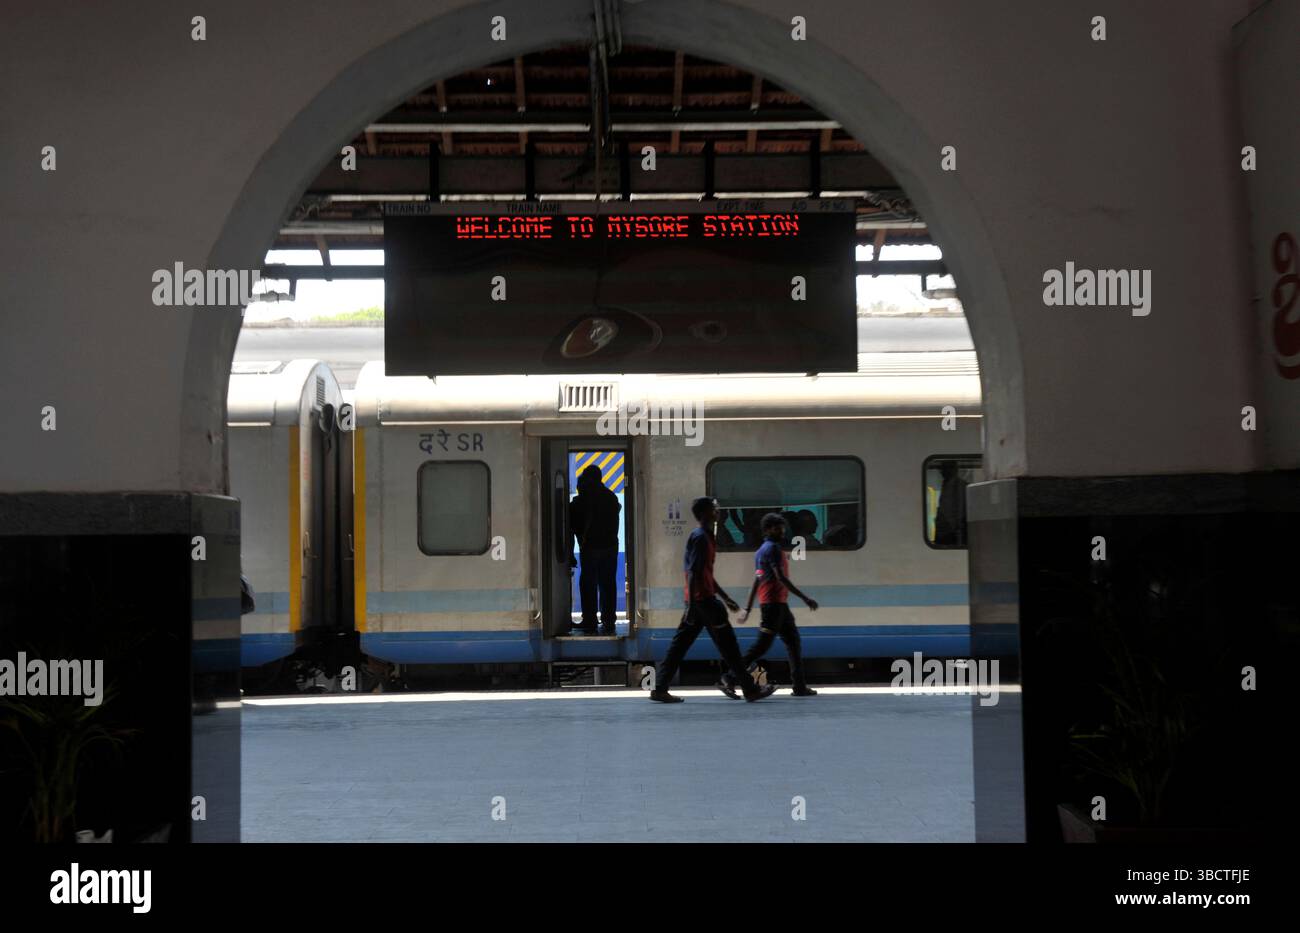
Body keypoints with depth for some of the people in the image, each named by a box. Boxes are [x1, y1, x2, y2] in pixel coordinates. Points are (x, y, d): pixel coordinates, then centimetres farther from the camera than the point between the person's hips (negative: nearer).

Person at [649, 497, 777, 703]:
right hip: (703, 600, -10)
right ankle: (750, 689, 2)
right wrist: (691, 605, -24)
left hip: (700, 600, 10)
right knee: (727, 644, -3)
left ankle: (660, 689, 4)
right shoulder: (700, 537, -12)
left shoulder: (706, 537, 19)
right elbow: (693, 573, -19)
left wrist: (725, 597, 28)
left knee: (680, 645, 6)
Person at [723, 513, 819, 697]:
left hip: (779, 604, 10)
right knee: (762, 644, -11)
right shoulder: (773, 548, -12)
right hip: (774, 604, -10)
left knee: (793, 642, 10)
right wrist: (805, 598, -20)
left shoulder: (761, 551, 18)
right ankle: (730, 678, -10)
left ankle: (800, 686, 10)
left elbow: (757, 581, 19)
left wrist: (747, 609, 19)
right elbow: (781, 578, -20)